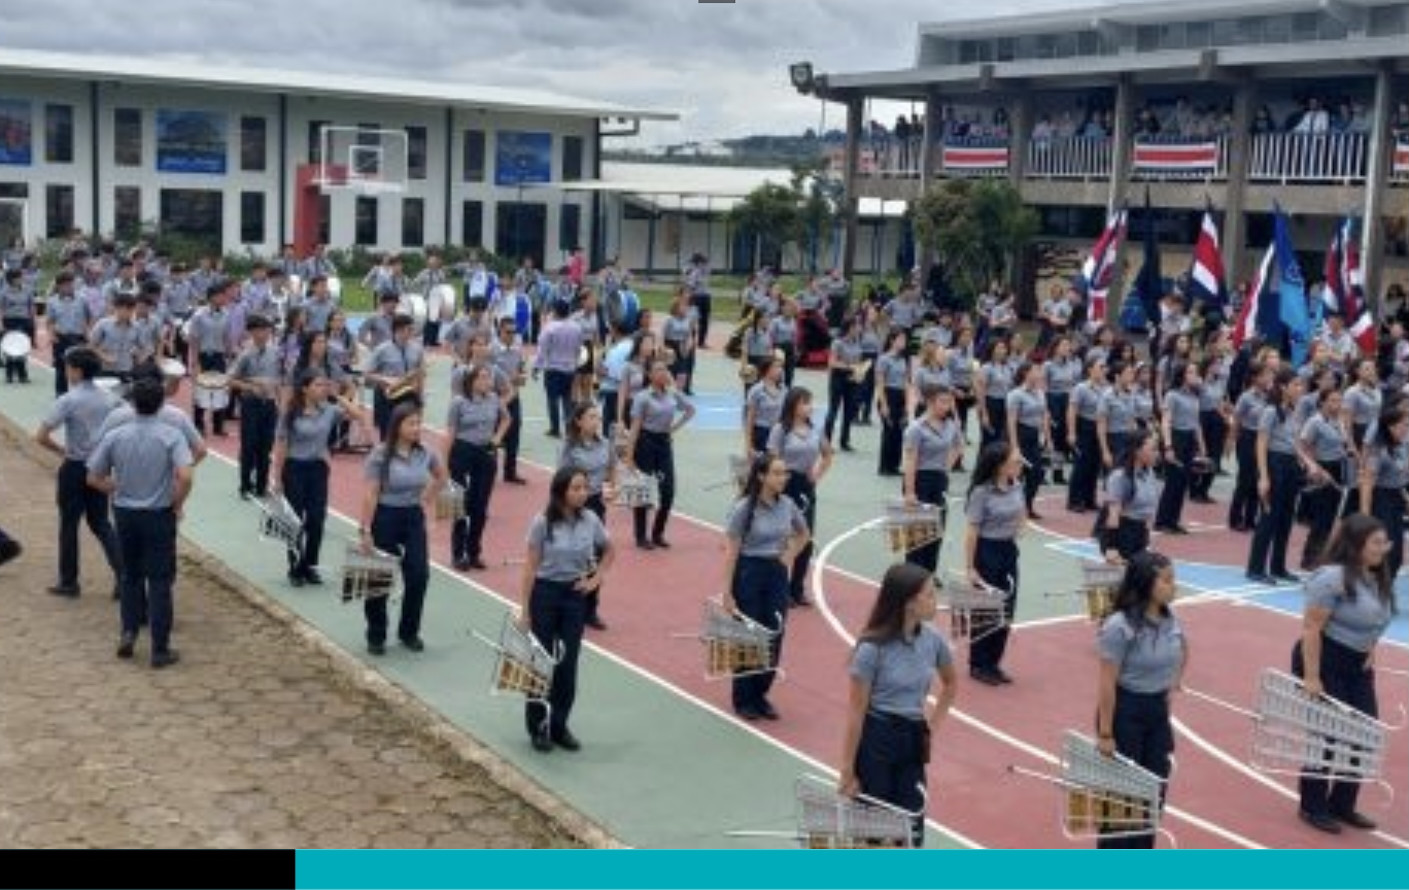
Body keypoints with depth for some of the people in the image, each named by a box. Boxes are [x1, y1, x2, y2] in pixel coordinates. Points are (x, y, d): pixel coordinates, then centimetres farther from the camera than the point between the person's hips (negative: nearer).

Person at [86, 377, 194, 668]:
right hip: (159, 515, -3)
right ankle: (160, 649, 7)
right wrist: (177, 505, -7)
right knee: (159, 580, 4)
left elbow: (94, 478, 0)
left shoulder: (115, 436, -3)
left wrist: (119, 490, 14)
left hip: (125, 513, 3)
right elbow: (184, 477, -24)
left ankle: (129, 631, 15)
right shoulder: (170, 436, -12)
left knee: (131, 575, 22)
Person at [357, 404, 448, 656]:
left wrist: (425, 499, 9)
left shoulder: (425, 454, -2)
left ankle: (409, 632, 17)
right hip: (385, 518, -4)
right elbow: (369, 495, -18)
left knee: (419, 576, -1)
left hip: (414, 518, 4)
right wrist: (365, 530, -22)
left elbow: (442, 476, 19)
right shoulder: (380, 455, -15)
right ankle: (376, 637, 19)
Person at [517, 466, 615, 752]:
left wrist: (595, 579, 1)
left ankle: (559, 726, 21)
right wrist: (524, 611, -11)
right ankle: (537, 727, 18)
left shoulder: (590, 520, -4)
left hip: (575, 594, 3)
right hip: (545, 592, -3)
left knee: (568, 664, 7)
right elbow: (531, 566, -10)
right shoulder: (543, 522, -14)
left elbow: (609, 552, 14)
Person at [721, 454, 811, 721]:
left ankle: (761, 695, 22)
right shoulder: (744, 508, -15)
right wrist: (727, 592, -14)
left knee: (774, 638, 7)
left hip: (777, 574, 5)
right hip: (749, 573, -5)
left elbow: (804, 534, 19)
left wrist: (789, 556, 5)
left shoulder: (787, 505, 0)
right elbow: (731, 550, -13)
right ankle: (744, 699, 17)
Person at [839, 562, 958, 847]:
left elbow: (951, 684, 20)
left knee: (910, 831, 5)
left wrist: (933, 725, 8)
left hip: (912, 742, 5)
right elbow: (856, 712, -13)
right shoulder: (873, 649, -17)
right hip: (876, 739, -5)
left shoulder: (932, 639, -2)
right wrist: (847, 773, -11)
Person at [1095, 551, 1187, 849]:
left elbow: (1183, 651, 24)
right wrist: (1105, 733, -18)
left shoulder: (1170, 620, -1)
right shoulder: (1119, 627, -22)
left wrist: (1173, 682, 15)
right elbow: (1108, 683, -20)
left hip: (1158, 710, 7)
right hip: (1126, 710, -7)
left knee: (1155, 787, 12)